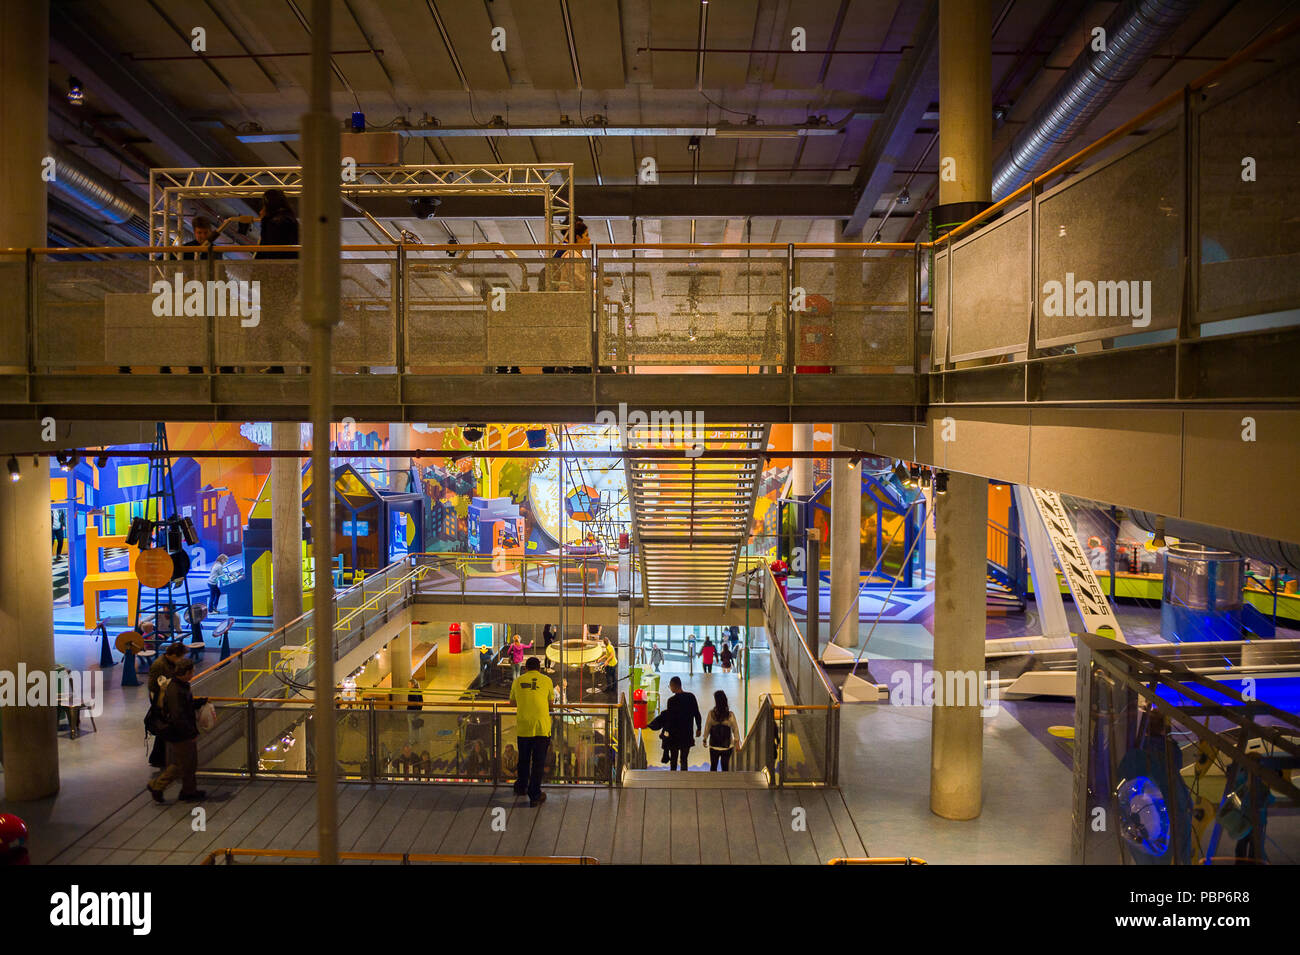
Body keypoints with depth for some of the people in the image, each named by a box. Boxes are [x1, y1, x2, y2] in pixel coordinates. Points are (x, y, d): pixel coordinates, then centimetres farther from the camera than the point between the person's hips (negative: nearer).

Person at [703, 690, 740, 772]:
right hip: (727, 746, 0)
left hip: (714, 746, 0)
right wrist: (737, 744, 6)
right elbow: (735, 730, -5)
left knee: (713, 766, 14)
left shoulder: (711, 713, -12)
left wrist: (705, 739, 12)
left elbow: (707, 728, -4)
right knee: (725, 766, 10)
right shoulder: (730, 715, -11)